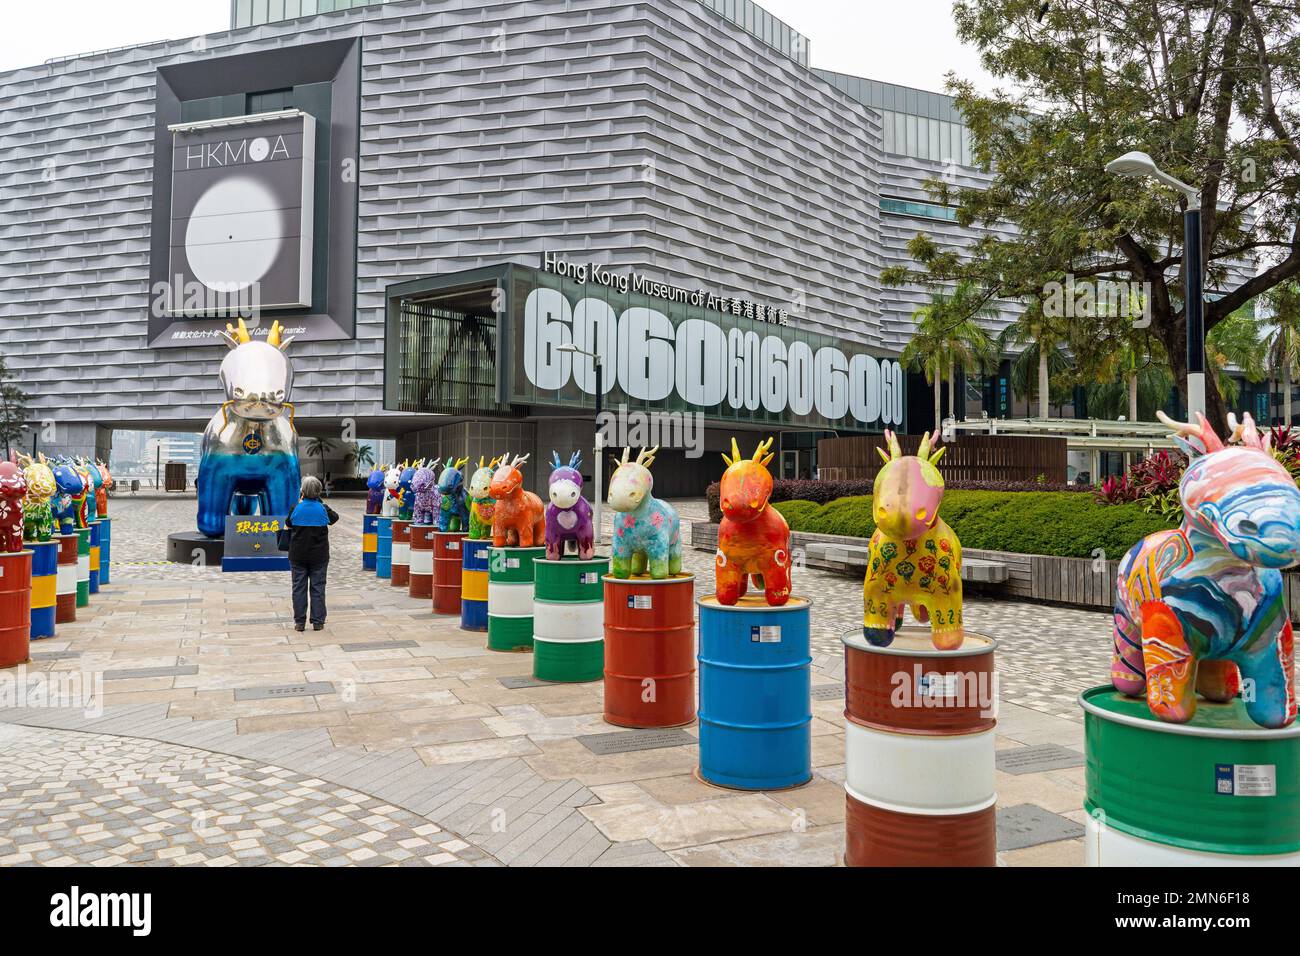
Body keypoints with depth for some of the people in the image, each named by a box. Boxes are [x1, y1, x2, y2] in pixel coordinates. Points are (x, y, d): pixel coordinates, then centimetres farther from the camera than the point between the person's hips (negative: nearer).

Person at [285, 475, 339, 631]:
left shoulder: (296, 508, -9)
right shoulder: (323, 508, -9)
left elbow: (288, 524, 9)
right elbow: (335, 517, 11)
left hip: (298, 555, 0)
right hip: (319, 556, 0)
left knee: (299, 587, 8)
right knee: (318, 587, 7)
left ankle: (299, 622, 10)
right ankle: (317, 621, 8)